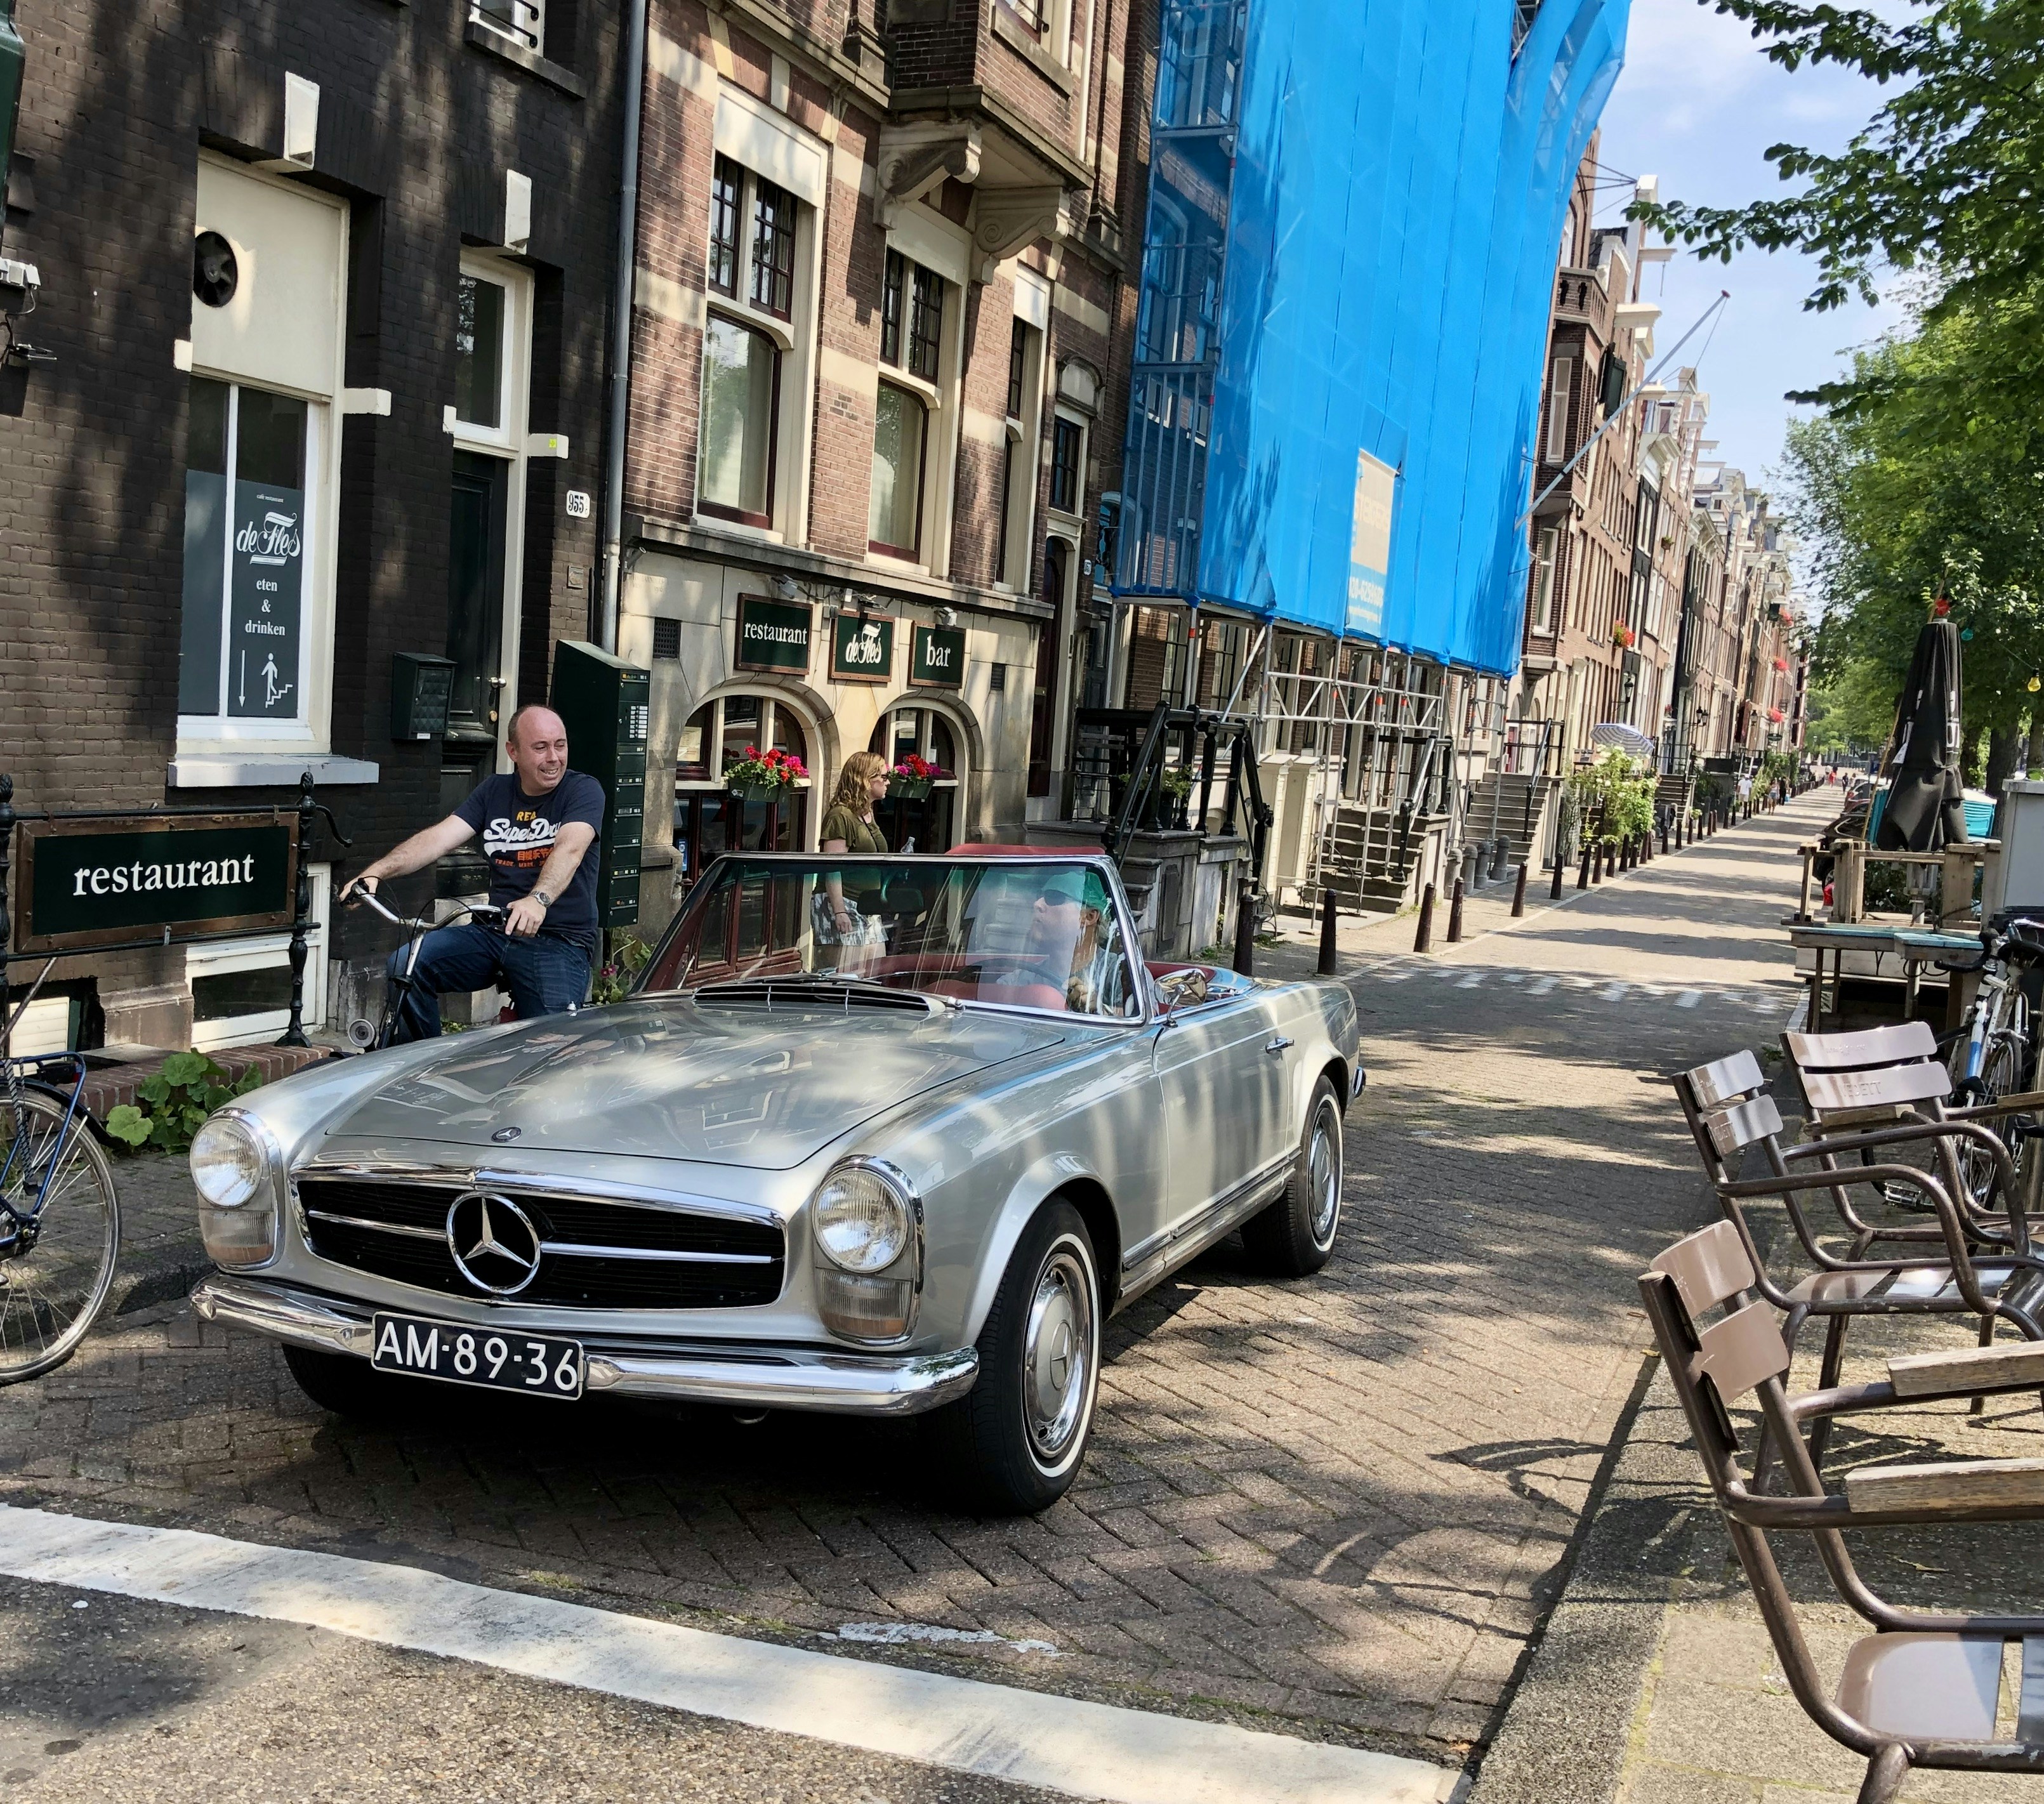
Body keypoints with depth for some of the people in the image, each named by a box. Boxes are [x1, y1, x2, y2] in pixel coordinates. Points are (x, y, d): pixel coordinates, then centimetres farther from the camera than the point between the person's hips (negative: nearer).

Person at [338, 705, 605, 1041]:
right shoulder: (493, 792, 12)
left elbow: (570, 848, -23)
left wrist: (538, 900, -44)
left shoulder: (583, 790, -4)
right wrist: (376, 872, -18)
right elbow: (440, 837, -1)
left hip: (561, 941, -5)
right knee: (403, 966, -14)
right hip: (495, 931, 5)